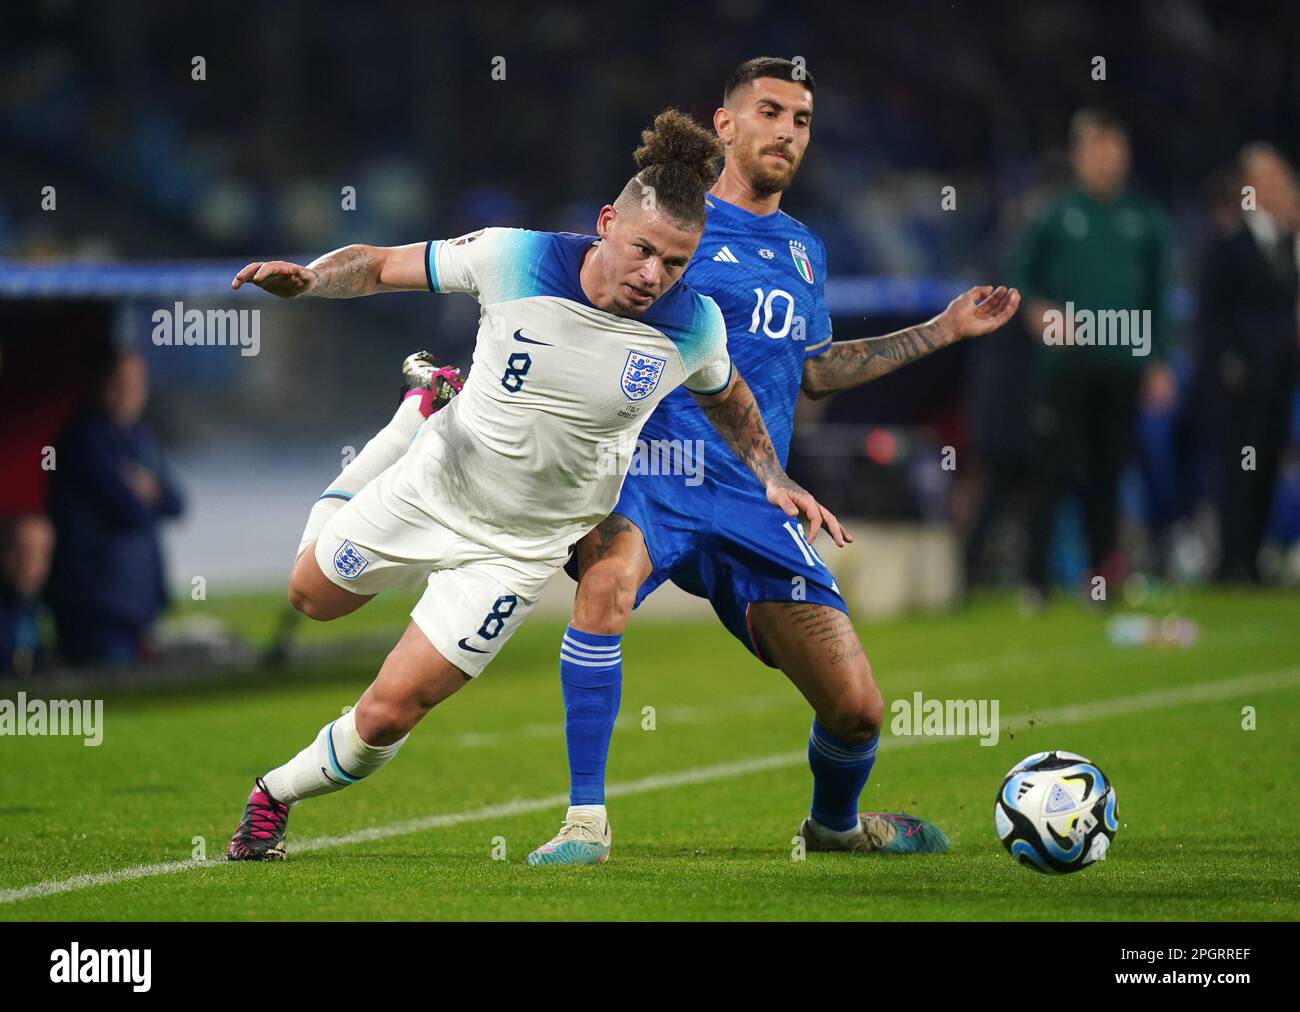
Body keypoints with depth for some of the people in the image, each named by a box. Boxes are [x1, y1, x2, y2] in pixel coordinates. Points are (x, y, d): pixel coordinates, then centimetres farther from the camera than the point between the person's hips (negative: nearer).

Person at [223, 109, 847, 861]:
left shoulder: (693, 325, -18)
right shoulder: (515, 259, -24)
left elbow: (727, 395, 7)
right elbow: (378, 266, -12)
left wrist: (773, 478, -3)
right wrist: (304, 279, -31)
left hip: (521, 548, -1)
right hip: (430, 486, 1)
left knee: (388, 714, -6)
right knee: (313, 596, 29)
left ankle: (276, 798, 25)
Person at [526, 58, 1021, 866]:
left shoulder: (804, 252, 19)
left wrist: (943, 331, 28)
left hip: (755, 504, 5)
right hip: (653, 475, -5)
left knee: (858, 710, -1)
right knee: (609, 581, -40)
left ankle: (836, 821, 35)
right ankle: (587, 820, -31)